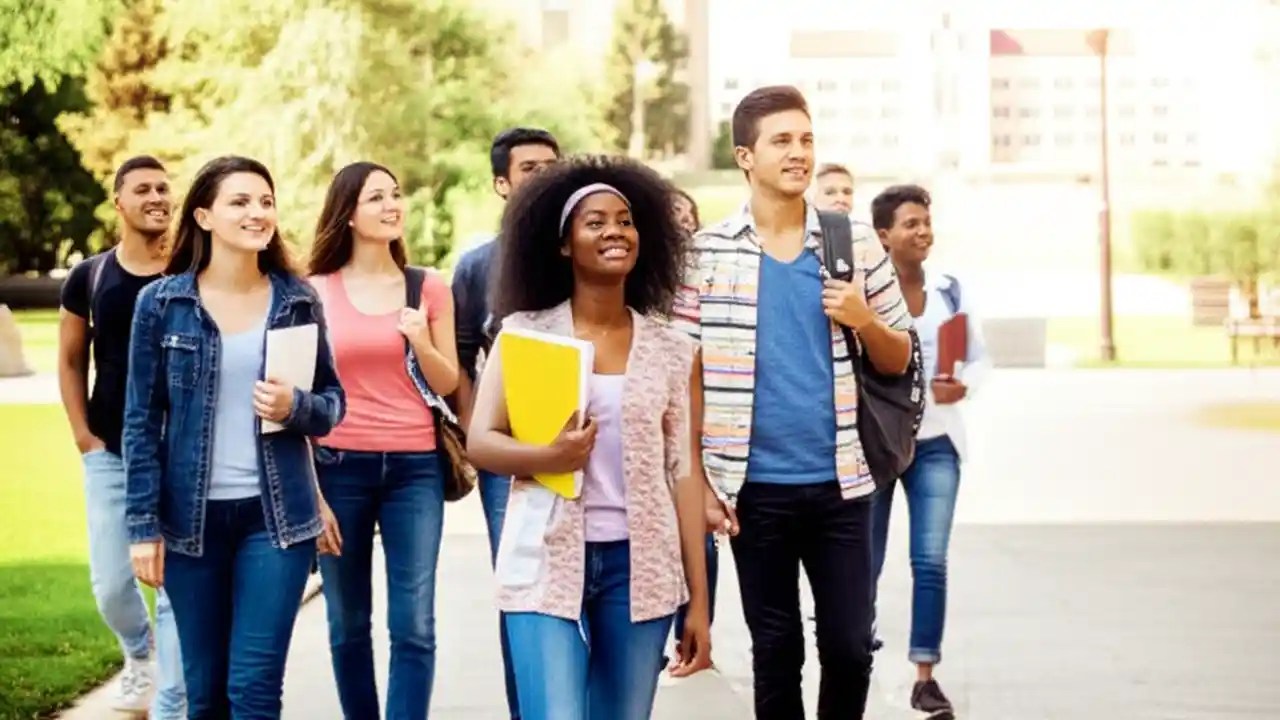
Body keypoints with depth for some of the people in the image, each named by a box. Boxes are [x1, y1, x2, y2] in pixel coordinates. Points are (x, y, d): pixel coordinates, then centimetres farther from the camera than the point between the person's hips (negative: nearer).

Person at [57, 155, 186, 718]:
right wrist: (83, 436, 2)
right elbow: (71, 361, 11)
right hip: (110, 456, 2)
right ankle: (139, 655, 39)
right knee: (110, 583, 7)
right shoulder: (89, 277, 3)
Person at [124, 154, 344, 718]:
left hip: (275, 515, 0)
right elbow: (141, 421, 0)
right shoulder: (161, 302, -2)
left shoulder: (298, 300, 2)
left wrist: (295, 407, -15)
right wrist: (143, 524, -5)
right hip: (192, 516, 0)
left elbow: (332, 403, 8)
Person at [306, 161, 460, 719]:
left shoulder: (429, 288, 6)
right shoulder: (315, 291, 3)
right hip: (339, 467, 0)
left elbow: (447, 385, 9)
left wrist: (421, 344, -11)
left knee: (414, 626, -6)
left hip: (414, 467, 1)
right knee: (348, 625, 6)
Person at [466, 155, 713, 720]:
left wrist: (698, 603, 4)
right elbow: (480, 441, 1)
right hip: (546, 563, -2)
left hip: (641, 566, 2)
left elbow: (682, 474, 6)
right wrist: (545, 457, -21)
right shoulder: (524, 332, 2)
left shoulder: (671, 349, 6)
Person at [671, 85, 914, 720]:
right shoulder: (706, 253, -2)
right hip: (755, 488, -1)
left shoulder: (856, 248, 3)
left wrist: (864, 321, -11)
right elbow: (686, 376, 0)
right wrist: (698, 481, -5)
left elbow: (899, 359, 10)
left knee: (849, 648, 4)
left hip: (841, 484, 1)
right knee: (776, 653, 8)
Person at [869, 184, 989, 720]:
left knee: (931, 561, -5)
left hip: (935, 442, 2)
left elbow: (980, 358, 7)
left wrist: (964, 386, -14)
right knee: (865, 561, 8)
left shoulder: (950, 290, 2)